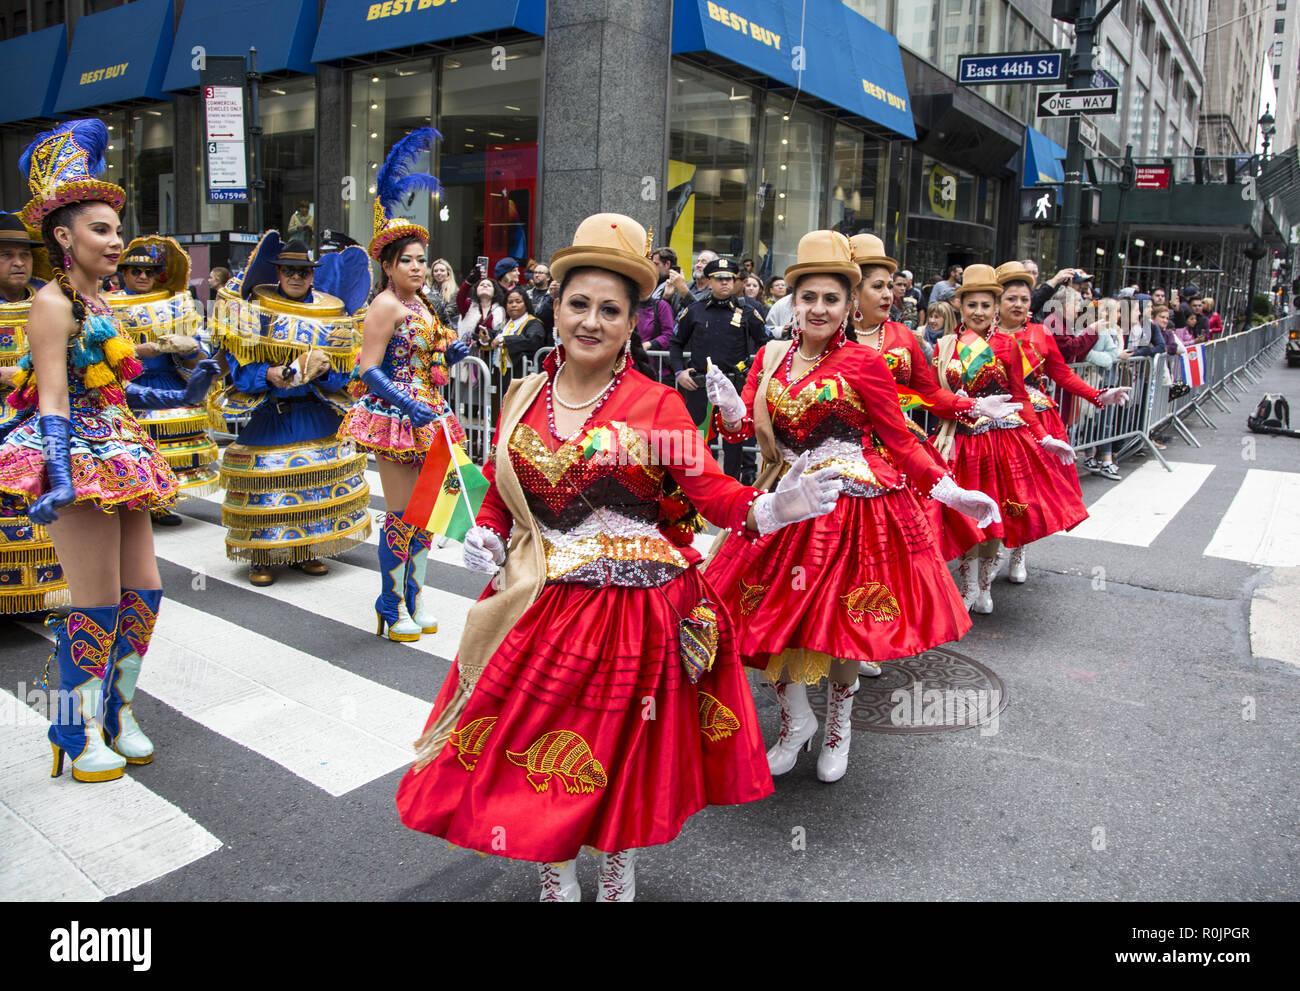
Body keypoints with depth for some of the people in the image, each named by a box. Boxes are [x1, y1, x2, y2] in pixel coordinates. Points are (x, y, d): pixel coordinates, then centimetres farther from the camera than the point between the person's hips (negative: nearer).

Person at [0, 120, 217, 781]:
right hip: (79, 459, -9)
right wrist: (59, 477, -24)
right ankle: (80, 734, 14)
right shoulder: (53, 302, -9)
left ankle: (117, 713, 24)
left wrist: (181, 396, 20)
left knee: (143, 592, 9)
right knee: (97, 604, -2)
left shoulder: (99, 304, 16)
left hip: (118, 458, 9)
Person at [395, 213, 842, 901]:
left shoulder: (658, 404, -7)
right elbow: (500, 495, 13)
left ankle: (619, 878, 42)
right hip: (540, 605, 3)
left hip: (636, 609, -3)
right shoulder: (525, 399, 4)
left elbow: (708, 490, -12)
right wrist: (487, 536, -6)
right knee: (537, 750, 12)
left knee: (624, 758, 13)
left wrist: (772, 509, -29)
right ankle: (556, 882, 40)